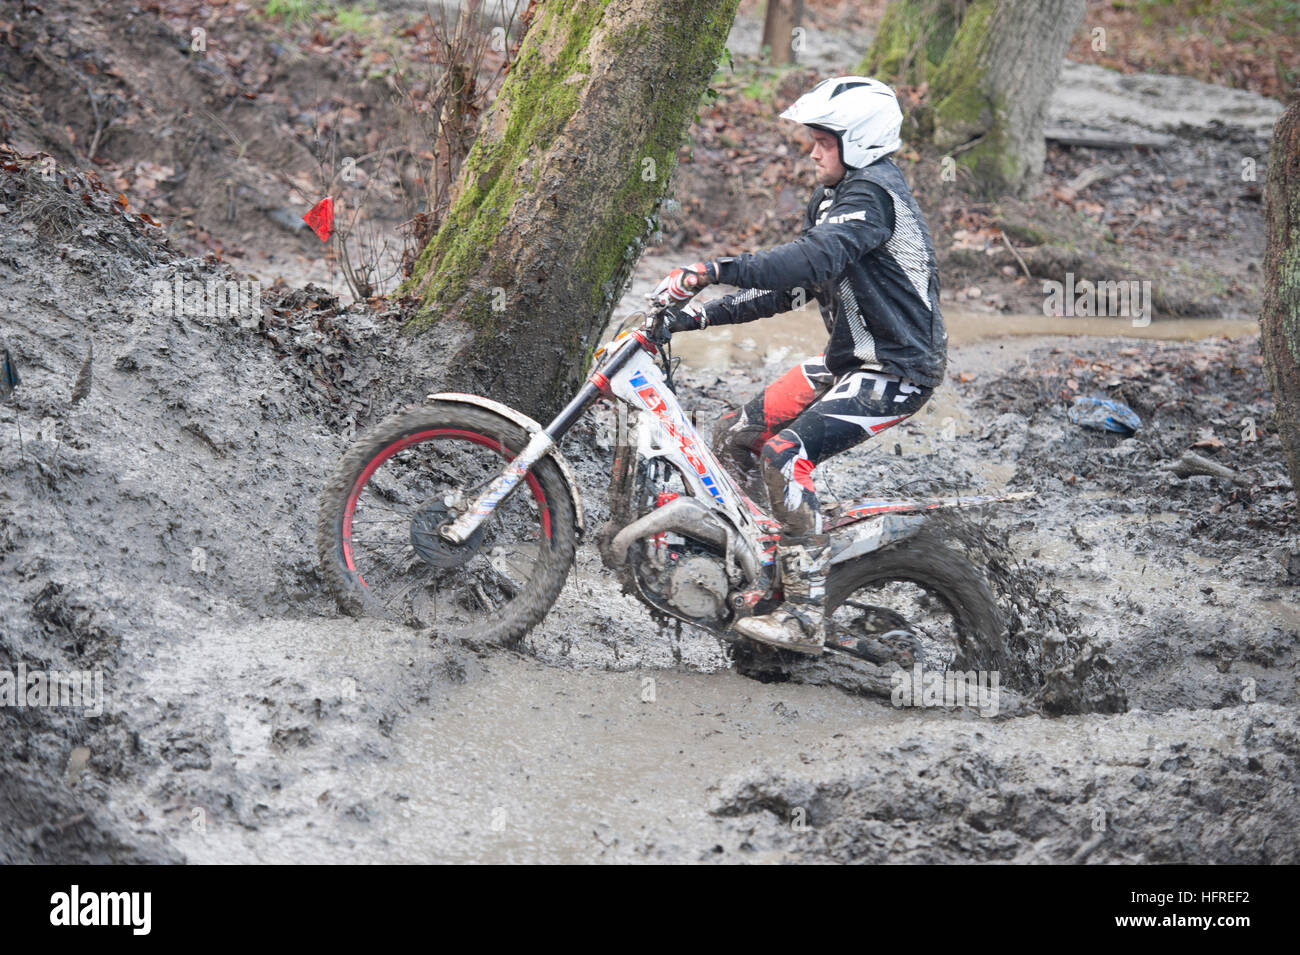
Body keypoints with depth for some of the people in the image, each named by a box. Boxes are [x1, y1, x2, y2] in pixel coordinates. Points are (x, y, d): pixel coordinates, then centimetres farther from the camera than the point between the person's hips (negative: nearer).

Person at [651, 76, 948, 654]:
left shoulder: (872, 194, -18)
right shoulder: (833, 198, 14)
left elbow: (814, 259, -36)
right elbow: (796, 285, 13)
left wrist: (716, 271, -45)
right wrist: (705, 315, 3)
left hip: (897, 372, -10)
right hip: (848, 358, 10)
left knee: (785, 456, -26)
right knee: (732, 442, 4)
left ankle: (805, 617, -22)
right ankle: (764, 567, 17)